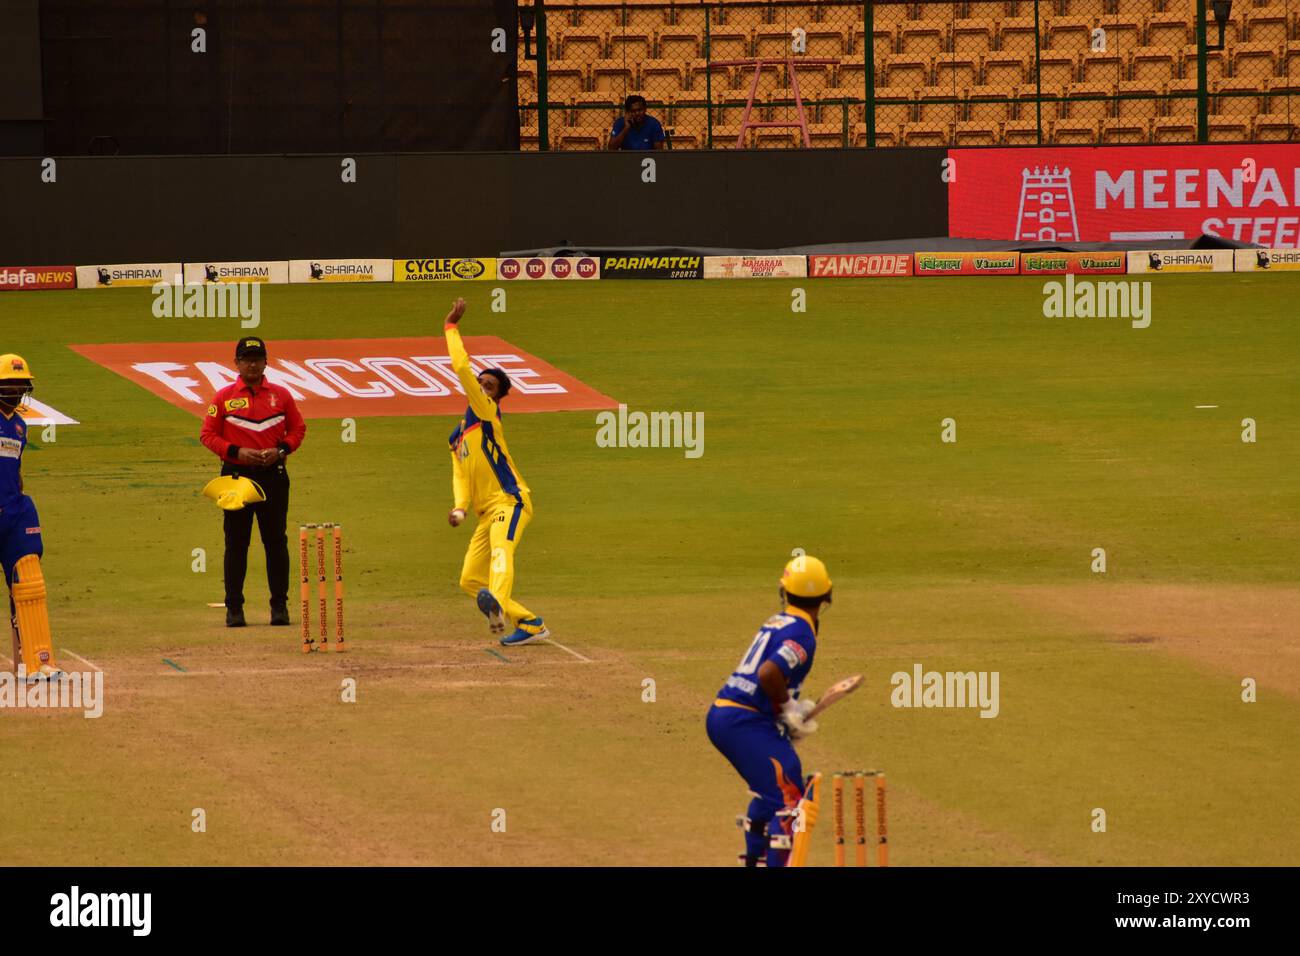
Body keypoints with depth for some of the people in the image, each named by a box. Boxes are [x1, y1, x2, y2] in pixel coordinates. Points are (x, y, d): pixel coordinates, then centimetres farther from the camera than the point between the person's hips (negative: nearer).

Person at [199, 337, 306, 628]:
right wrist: (236, 452, -13)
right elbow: (208, 434, 1)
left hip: (273, 475, 1)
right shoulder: (224, 397, 1)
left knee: (276, 541, 3)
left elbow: (298, 428, 12)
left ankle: (279, 604, 9)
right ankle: (234, 607, 6)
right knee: (236, 543, 1)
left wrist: (281, 450, -7)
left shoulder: (281, 396, 6)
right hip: (236, 474, -1)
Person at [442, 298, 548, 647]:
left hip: (510, 501, -9)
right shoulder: (458, 436, 24)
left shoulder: (486, 411, 2)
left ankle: (497, 605, -65)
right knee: (470, 580, 6)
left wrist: (451, 328, -3)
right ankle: (530, 625, 7)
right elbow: (460, 476, 13)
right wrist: (460, 507, -6)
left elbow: (462, 369, -10)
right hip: (487, 513, 9)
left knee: (500, 551, -35)